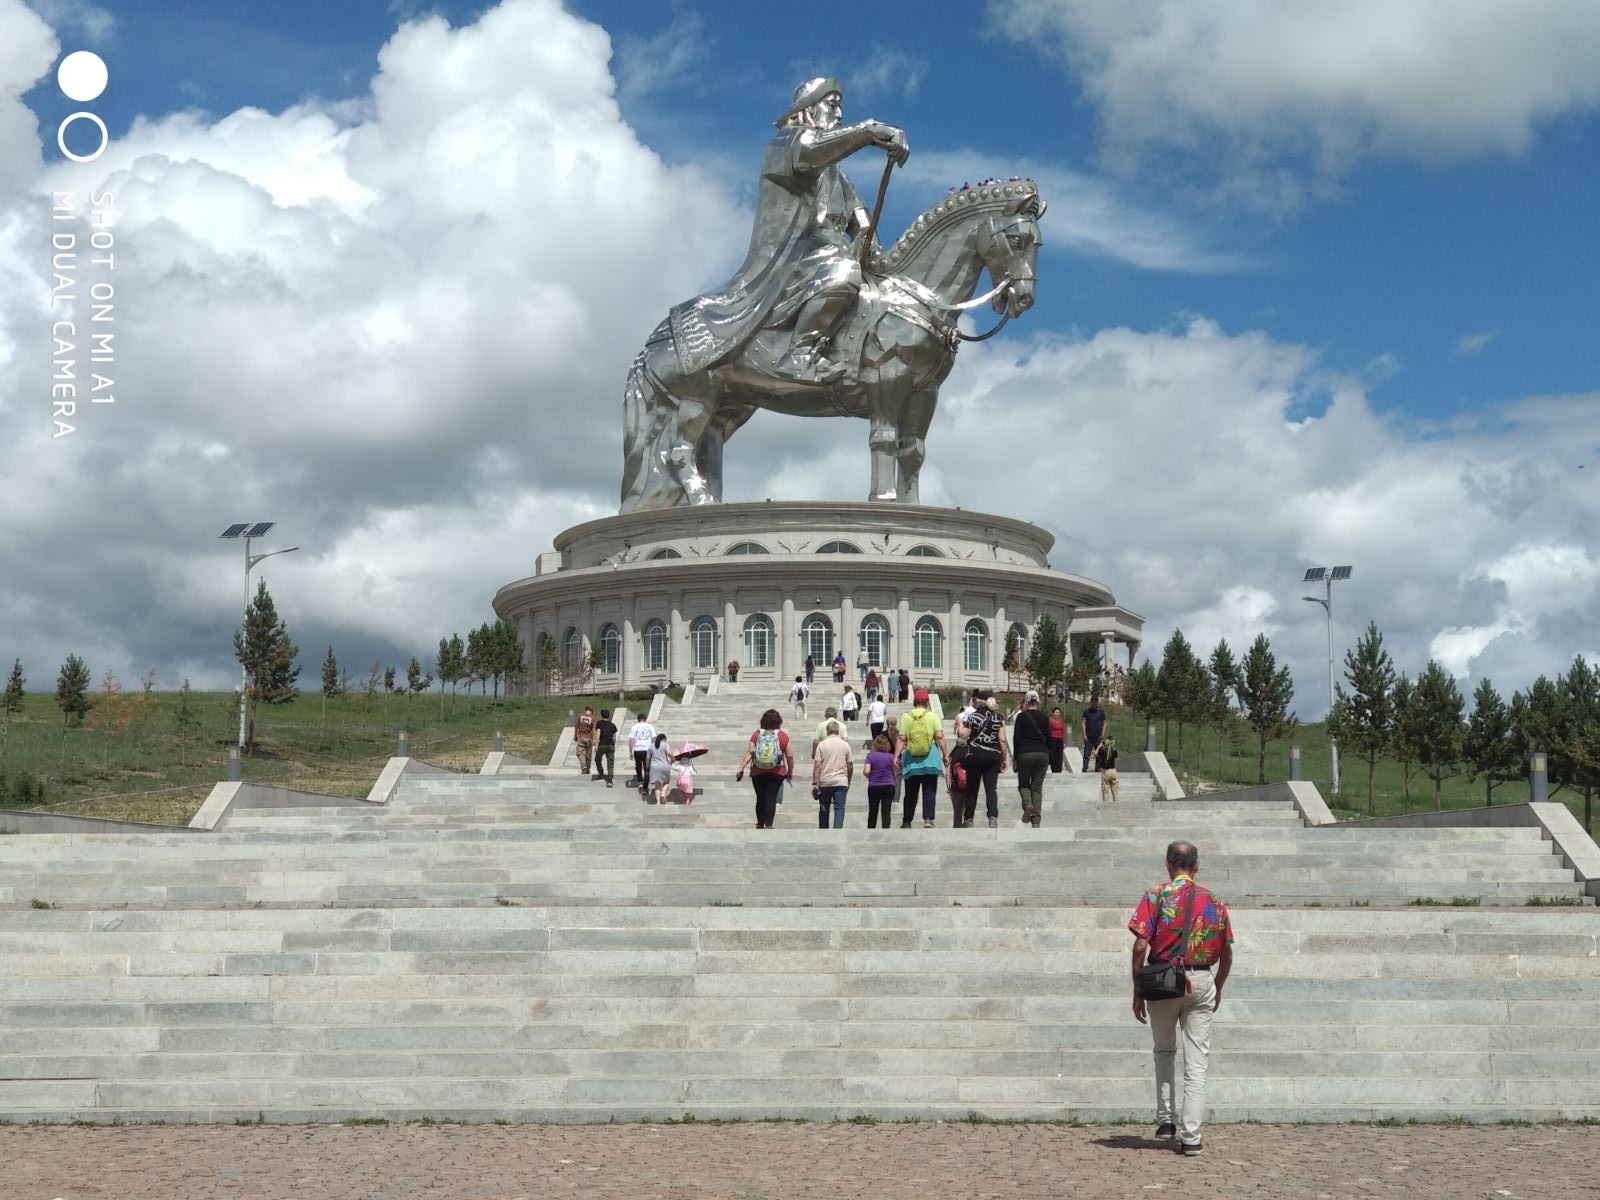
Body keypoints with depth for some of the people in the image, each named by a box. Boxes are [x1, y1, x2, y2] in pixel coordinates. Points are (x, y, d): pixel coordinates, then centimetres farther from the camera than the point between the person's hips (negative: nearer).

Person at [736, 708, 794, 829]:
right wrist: (790, 771, 10)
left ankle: (760, 824, 22)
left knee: (760, 798, 13)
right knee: (771, 799, -3)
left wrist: (741, 768, -9)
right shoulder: (783, 736, -3)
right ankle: (768, 825, -13)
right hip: (776, 773, -2)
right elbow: (789, 756, -3)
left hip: (758, 773, 2)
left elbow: (749, 752, -8)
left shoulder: (756, 734, 0)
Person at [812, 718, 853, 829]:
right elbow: (850, 766, 6)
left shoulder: (822, 744, -1)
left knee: (823, 810, 12)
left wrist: (814, 783, -8)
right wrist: (849, 782, 19)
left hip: (824, 782, 0)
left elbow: (817, 765, -8)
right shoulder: (845, 745, 4)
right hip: (841, 782, 0)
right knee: (839, 809, -4)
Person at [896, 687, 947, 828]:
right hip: (930, 758, -1)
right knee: (929, 791, 0)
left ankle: (906, 822, 12)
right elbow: (939, 737, -5)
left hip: (911, 759, 1)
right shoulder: (932, 716, 0)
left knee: (911, 792, 9)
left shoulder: (906, 716, 1)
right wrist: (944, 755, 0)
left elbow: (901, 739, -4)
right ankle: (928, 819, -11)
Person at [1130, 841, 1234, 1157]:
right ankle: (1190, 1137, 0)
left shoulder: (1156, 897, -2)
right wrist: (1218, 989, 24)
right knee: (1196, 1061, 3)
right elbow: (1227, 953, 11)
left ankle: (1166, 1119, 14)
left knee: (1164, 1050, 20)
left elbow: (1141, 945, -9)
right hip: (1202, 981, 1)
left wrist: (1137, 991, -3)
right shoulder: (1214, 902, 7)